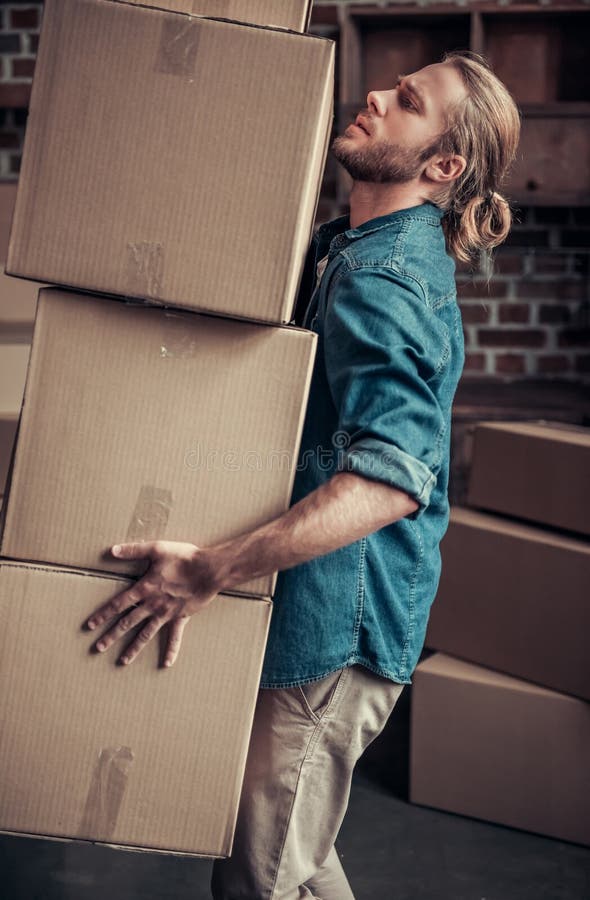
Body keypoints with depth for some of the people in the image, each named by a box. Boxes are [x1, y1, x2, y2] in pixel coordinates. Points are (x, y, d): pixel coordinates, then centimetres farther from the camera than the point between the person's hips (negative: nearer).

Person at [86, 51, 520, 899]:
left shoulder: (381, 281, -21)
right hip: (321, 612, 10)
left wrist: (211, 570, -35)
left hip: (335, 627, -10)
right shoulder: (349, 247, 11)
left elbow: (392, 476, -33)